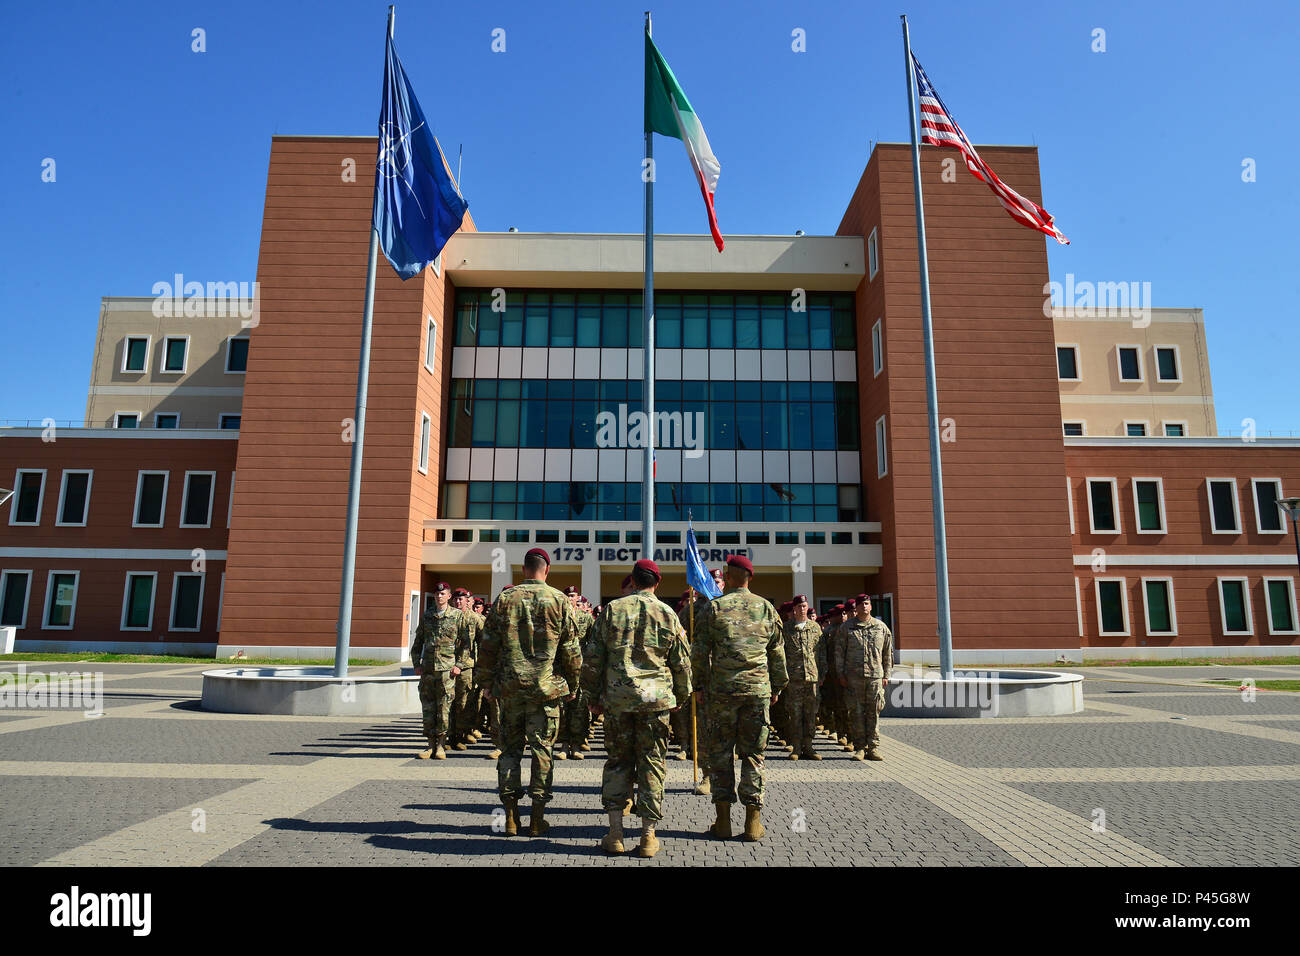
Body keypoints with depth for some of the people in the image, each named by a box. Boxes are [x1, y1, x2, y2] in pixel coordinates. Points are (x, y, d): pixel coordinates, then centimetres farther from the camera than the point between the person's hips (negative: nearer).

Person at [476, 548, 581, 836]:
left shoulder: (504, 599, 0)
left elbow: (488, 645, 2)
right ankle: (537, 817, 11)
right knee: (542, 749, 7)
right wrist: (572, 685, 10)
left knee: (510, 748, 12)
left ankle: (511, 815, 15)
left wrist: (488, 680, 13)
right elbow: (571, 649, -1)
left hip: (510, 686, 1)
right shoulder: (558, 600, -3)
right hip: (547, 687, -1)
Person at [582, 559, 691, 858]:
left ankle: (615, 833, 12)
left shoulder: (612, 610, 2)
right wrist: (681, 697, 19)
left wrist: (593, 697, 11)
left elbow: (592, 658, 1)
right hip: (656, 698, 0)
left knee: (617, 761, 12)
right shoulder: (667, 614, 2)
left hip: (617, 697, 1)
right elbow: (682, 662, 6)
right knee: (652, 764, 7)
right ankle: (648, 836, 11)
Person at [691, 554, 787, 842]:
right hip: (758, 689, 2)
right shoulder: (766, 608, 6)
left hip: (722, 689, -2)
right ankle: (753, 821, 11)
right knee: (753, 753, 8)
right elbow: (777, 653, 10)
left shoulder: (714, 607, -2)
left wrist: (699, 683, 9)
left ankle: (723, 820, 9)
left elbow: (700, 651, -2)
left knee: (720, 753, 7)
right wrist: (776, 687, 20)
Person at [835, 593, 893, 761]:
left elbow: (888, 653, 14)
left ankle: (873, 747, 10)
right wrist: (841, 675, 0)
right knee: (856, 711, 1)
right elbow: (839, 652, 6)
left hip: (875, 676, 1)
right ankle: (859, 747, 8)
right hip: (853, 676, -1)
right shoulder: (847, 628, 6)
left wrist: (886, 676, 9)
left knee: (874, 712, 2)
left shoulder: (881, 627, 10)